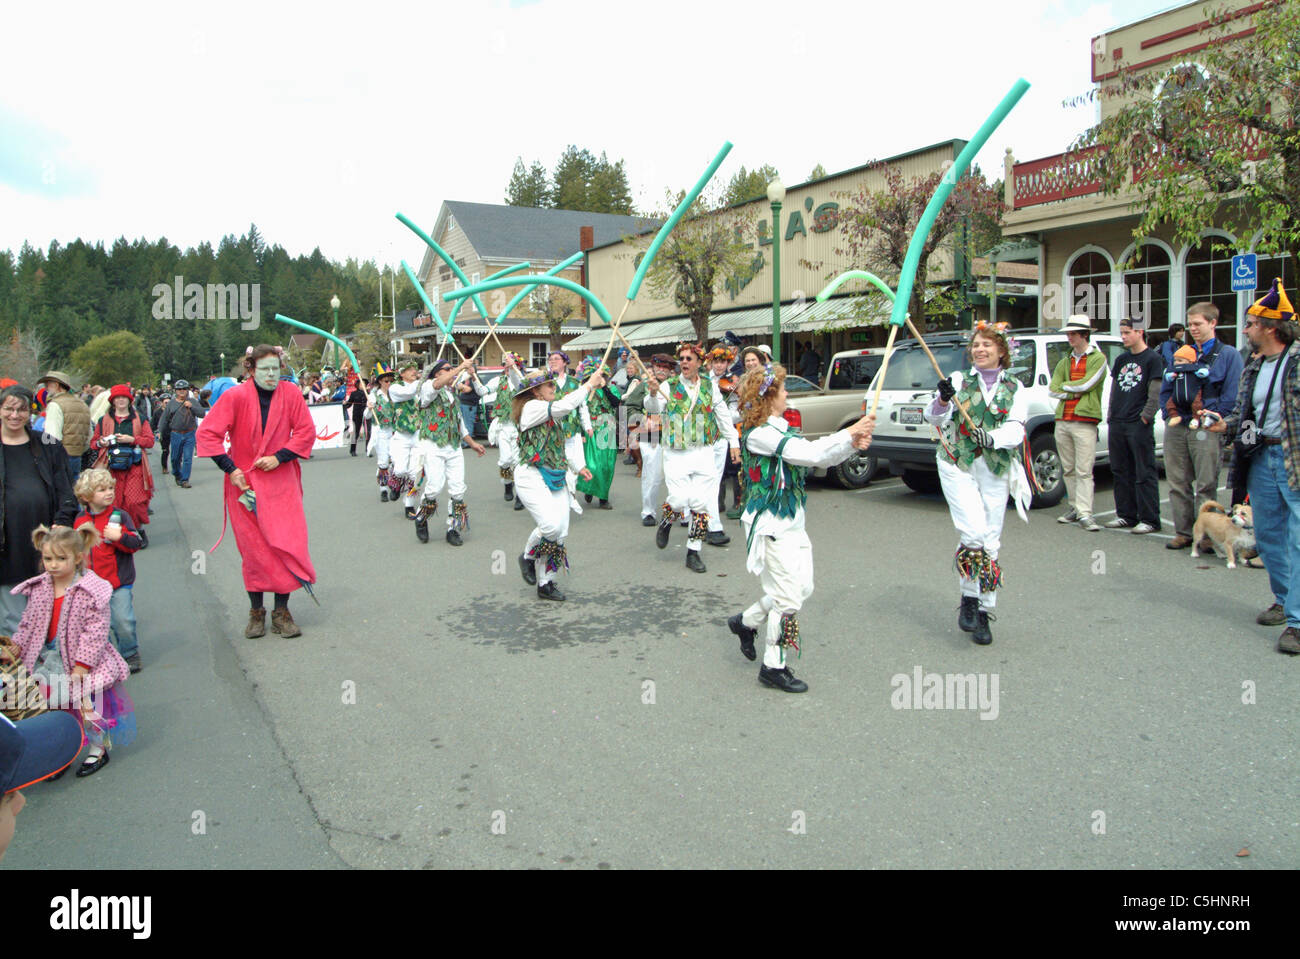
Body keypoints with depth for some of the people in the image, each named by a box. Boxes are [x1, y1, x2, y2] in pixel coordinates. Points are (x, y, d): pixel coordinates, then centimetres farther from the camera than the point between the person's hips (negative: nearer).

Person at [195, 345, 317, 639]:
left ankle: (281, 611, 7)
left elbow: (306, 432, 2)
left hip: (282, 482, 1)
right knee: (253, 548, 4)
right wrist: (230, 469, -10)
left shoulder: (290, 393, -3)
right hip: (244, 481, -1)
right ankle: (256, 611, 18)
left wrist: (279, 457, -10)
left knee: (287, 543, -5)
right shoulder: (236, 397, -8)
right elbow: (207, 433, -6)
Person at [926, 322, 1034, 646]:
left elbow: (1016, 429, -6)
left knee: (991, 541, 3)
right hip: (957, 465, -2)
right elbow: (934, 418, -4)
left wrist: (993, 437, -27)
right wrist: (942, 400, -26)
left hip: (995, 469, 2)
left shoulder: (1015, 389, 8)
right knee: (973, 531, -18)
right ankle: (969, 599, -1)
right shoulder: (959, 380, 7)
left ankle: (983, 613, 13)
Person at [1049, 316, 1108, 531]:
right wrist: (1075, 392, -5)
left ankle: (1085, 514, -11)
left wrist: (1064, 385, 3)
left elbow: (1085, 384, -11)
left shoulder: (1098, 358, 2)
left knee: (1084, 471, -9)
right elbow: (1052, 390, 9)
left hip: (1084, 421, -6)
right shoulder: (1065, 362, 19)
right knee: (1069, 470, 8)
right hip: (1063, 421, 6)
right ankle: (1075, 508, 16)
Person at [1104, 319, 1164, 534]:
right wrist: (1111, 416, 11)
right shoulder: (1121, 360, 16)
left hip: (1139, 425, -7)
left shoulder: (1152, 358, -3)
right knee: (1121, 472, 10)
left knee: (1145, 474, -4)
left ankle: (1149, 519, 0)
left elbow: (1155, 393, -8)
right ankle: (1126, 515, 18)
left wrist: (1145, 417, -13)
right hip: (1117, 425, 7)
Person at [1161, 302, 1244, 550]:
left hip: (1205, 428, -5)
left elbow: (1232, 395, -3)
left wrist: (1214, 416, -8)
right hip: (1176, 428, 5)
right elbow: (1166, 388, 20)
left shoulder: (1228, 355, 4)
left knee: (1206, 485, -3)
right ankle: (1184, 532, 14)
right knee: (1178, 482, 6)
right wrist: (1169, 413, 8)